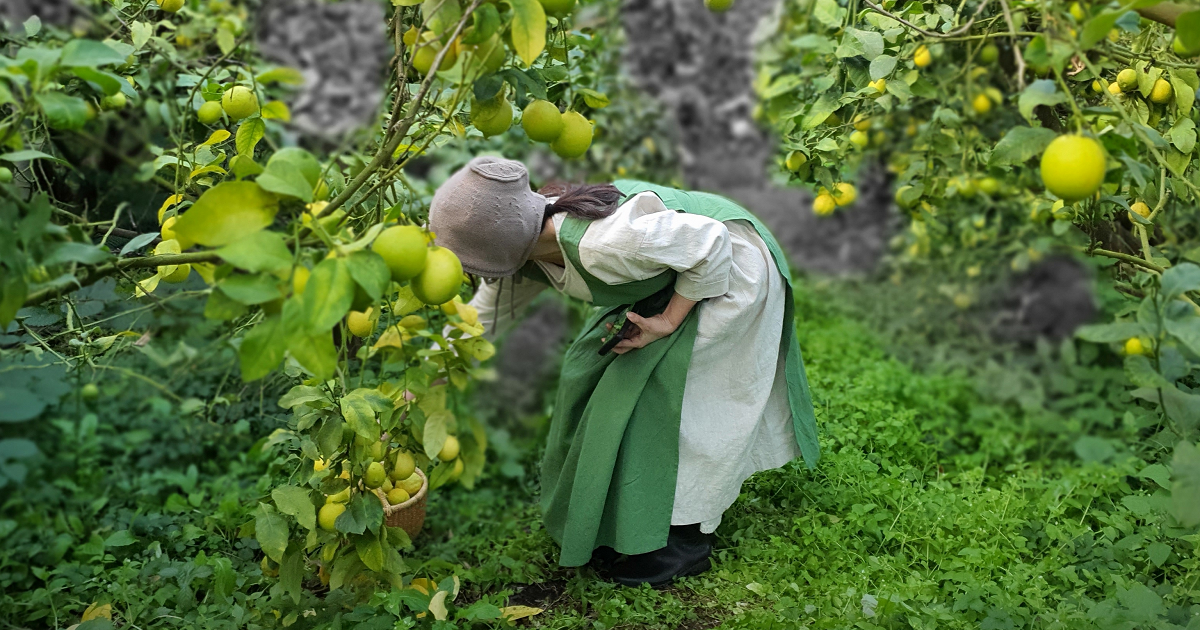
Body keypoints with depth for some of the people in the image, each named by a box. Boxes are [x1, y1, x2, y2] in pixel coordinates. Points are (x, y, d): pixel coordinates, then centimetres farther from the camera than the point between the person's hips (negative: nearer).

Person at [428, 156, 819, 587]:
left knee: (660, 394, -10)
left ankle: (686, 542, 9)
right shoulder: (524, 248, -13)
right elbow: (482, 319, 1)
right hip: (674, 270, 9)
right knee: (592, 371, 7)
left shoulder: (599, 244, -40)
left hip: (731, 270, -8)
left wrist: (668, 321, -23)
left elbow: (709, 241, -31)